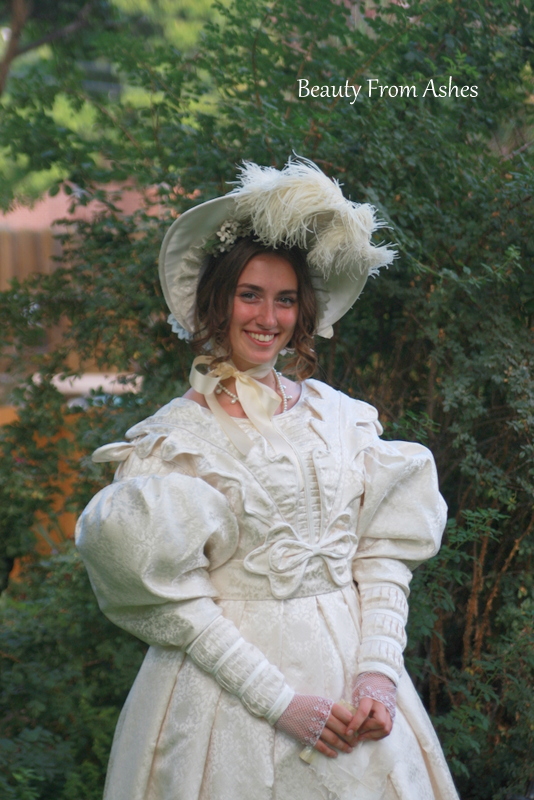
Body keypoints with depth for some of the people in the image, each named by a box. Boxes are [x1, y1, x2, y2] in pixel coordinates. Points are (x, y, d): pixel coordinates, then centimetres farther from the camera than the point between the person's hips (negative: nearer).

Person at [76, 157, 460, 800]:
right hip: (230, 684, -4)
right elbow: (176, 600, -12)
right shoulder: (174, 435, -6)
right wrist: (281, 699, -17)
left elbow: (383, 553, 3)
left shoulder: (339, 414, 6)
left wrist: (379, 673, -10)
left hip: (353, 670, 4)